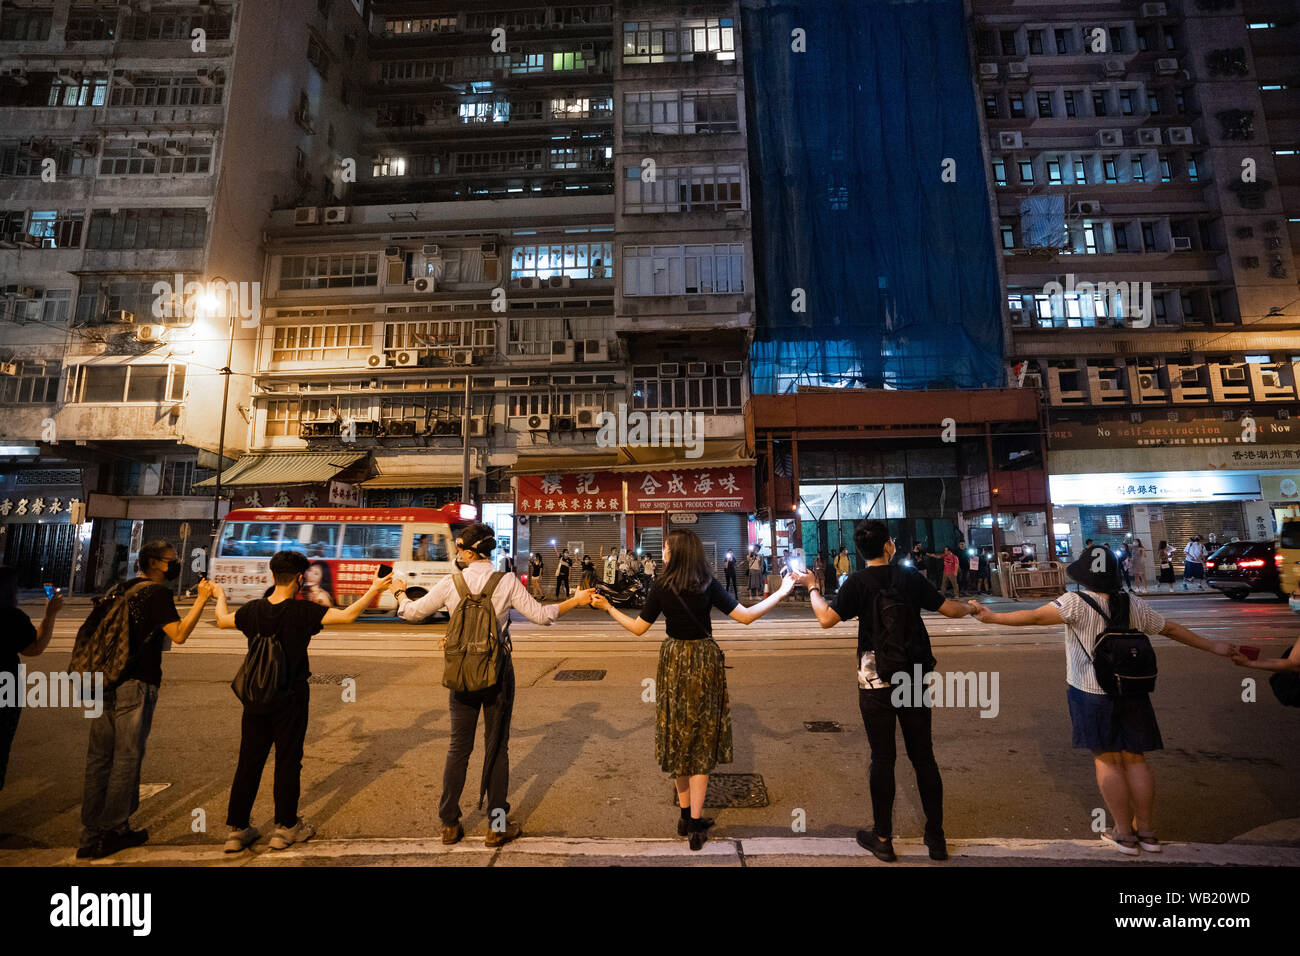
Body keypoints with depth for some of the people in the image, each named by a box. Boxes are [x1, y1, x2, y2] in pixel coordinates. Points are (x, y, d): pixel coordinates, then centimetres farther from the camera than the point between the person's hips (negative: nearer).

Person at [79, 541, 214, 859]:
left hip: (105, 681, 8)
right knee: (126, 758, 3)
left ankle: (90, 838, 18)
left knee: (99, 757, 11)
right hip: (136, 684, -8)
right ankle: (115, 833, 11)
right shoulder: (158, 592, -10)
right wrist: (202, 598, -14)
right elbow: (178, 634, -17)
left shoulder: (123, 589, 15)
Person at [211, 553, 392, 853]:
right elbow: (347, 615, -26)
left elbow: (222, 620, 17)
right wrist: (374, 590, -17)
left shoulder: (253, 610, -3)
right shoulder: (303, 611, -19)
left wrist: (220, 595, 35)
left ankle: (236, 829, 25)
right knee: (287, 761, 9)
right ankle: (285, 827, 21)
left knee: (249, 762, 16)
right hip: (290, 699, -4)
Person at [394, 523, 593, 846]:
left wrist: (400, 592, 25)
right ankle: (497, 825, 20)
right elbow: (541, 615, -9)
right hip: (498, 672, -1)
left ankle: (450, 824, 28)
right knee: (497, 747, 11)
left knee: (458, 746, 16)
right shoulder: (507, 582, -10)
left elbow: (412, 613, 4)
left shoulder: (450, 583, -6)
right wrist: (576, 600, 3)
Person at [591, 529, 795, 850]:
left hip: (673, 665, 1)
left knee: (680, 738, 16)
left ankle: (686, 815, 28)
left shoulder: (662, 587, -11)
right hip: (705, 663, -1)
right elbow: (746, 616, -13)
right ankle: (695, 822, 14)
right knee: (701, 740, 11)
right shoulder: (708, 584, -13)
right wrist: (781, 592, -6)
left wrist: (607, 607, 8)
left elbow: (638, 627, -4)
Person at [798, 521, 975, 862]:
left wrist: (813, 589, -1)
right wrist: (971, 609, 29)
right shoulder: (911, 576, -1)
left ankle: (882, 838, 19)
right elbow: (949, 609, 7)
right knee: (923, 755, 15)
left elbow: (826, 619, -17)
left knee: (882, 758, 7)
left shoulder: (859, 582, -11)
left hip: (877, 681, -3)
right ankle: (936, 837, 26)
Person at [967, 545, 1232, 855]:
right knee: (1135, 759, 15)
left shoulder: (1077, 602, -16)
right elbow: (1173, 629, 14)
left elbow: (1036, 616, -27)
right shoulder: (1135, 605, 2)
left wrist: (992, 617, -25)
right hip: (1131, 692, 5)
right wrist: (1212, 646, 29)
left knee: (1107, 760, 7)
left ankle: (1124, 834, 17)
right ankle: (1147, 832, 27)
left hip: (1091, 693, -5)